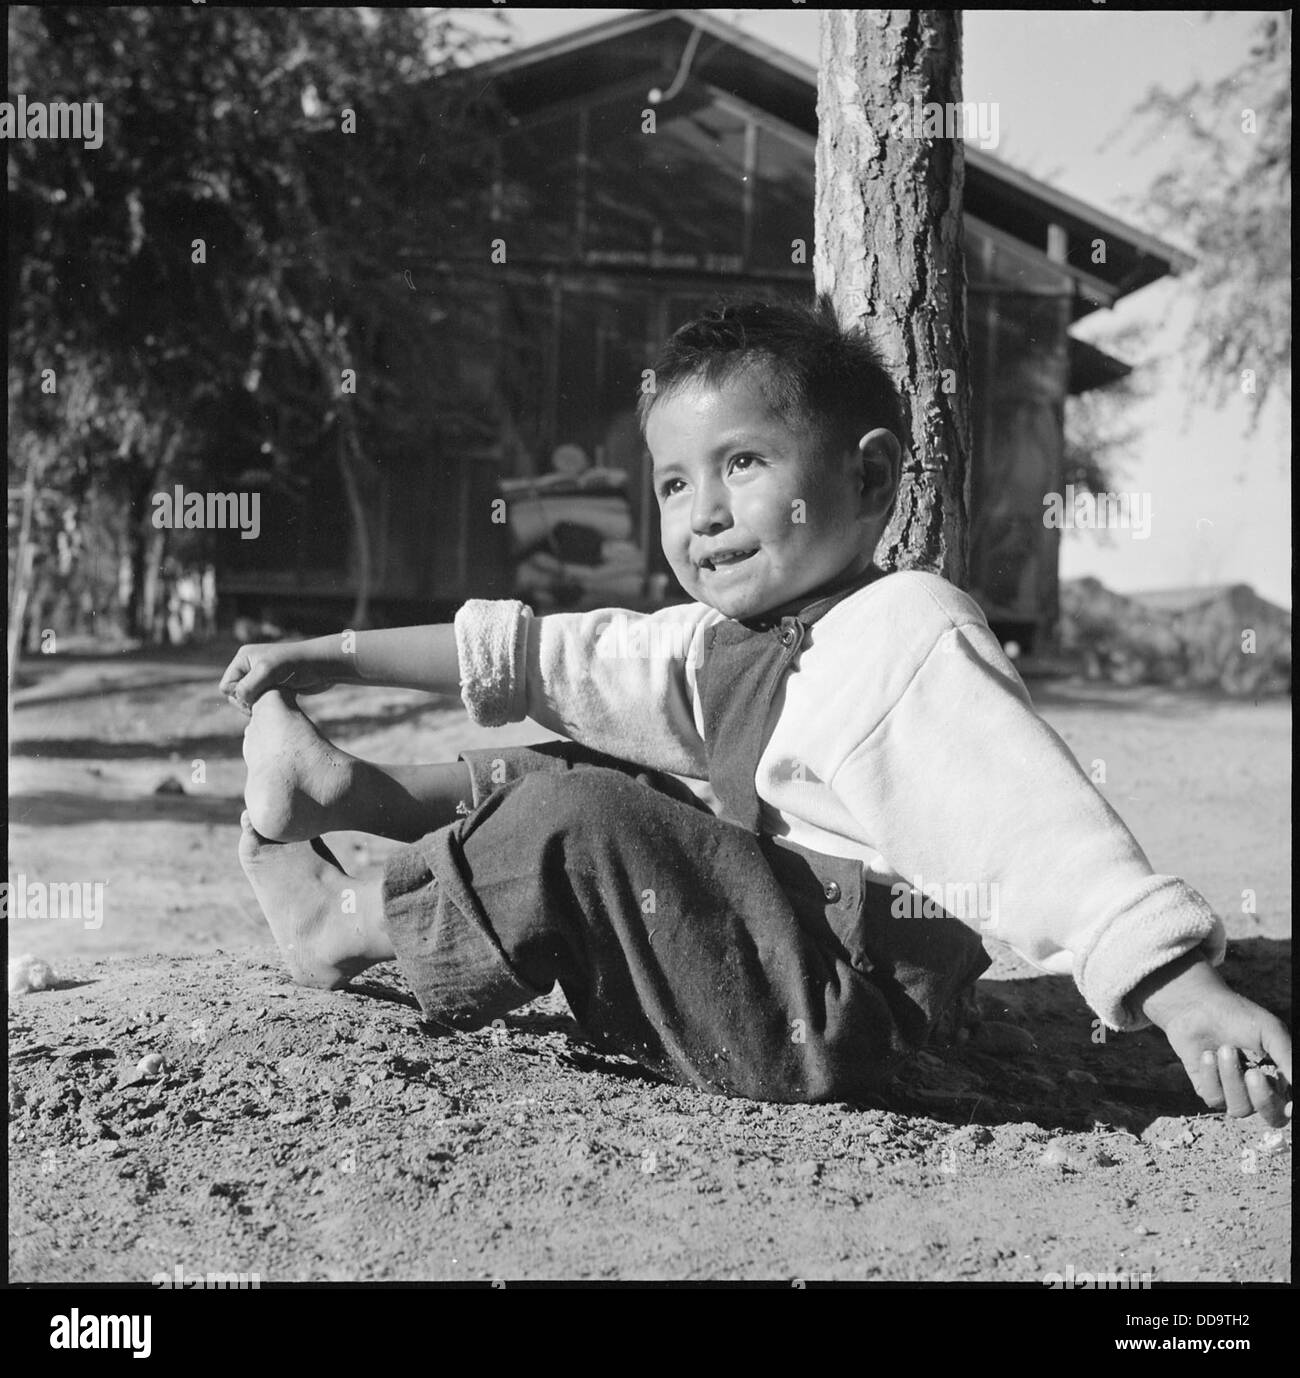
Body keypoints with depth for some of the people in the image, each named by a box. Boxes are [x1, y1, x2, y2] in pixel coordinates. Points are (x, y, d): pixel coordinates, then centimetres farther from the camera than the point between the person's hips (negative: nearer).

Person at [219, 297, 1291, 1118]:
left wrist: (1193, 998, -40)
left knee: (580, 818, -22)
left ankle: (350, 925, -3)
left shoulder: (910, 637, -19)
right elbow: (535, 655, 14)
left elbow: (1042, 827, -30)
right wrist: (336, 659, 14)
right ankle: (339, 788, 6)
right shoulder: (718, 642, 9)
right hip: (745, 957, 10)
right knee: (545, 774, 17)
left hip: (833, 1015, -10)